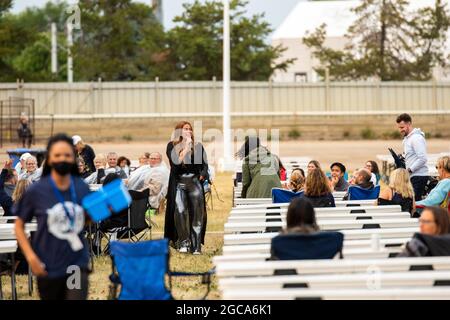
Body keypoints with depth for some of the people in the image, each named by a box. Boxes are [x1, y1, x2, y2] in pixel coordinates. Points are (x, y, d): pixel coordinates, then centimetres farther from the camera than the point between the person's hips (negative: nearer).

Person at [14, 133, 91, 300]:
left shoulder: (82, 188, -2)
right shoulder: (36, 191, -10)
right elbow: (19, 226, 0)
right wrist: (31, 257, -11)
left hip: (77, 264, 1)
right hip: (49, 268, -1)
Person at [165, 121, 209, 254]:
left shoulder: (198, 146, 11)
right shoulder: (172, 146, 5)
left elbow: (204, 164, 14)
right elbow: (176, 161, -11)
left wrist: (203, 175, -4)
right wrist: (186, 146, -8)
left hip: (195, 182, 2)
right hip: (179, 183, -2)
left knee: (197, 213, -3)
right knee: (180, 211, -15)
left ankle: (196, 246, -1)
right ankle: (183, 242, -6)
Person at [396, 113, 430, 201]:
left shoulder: (416, 138, -12)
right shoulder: (406, 138, 19)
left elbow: (423, 159, -20)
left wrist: (409, 170, -17)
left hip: (419, 176, -10)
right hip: (413, 176, 10)